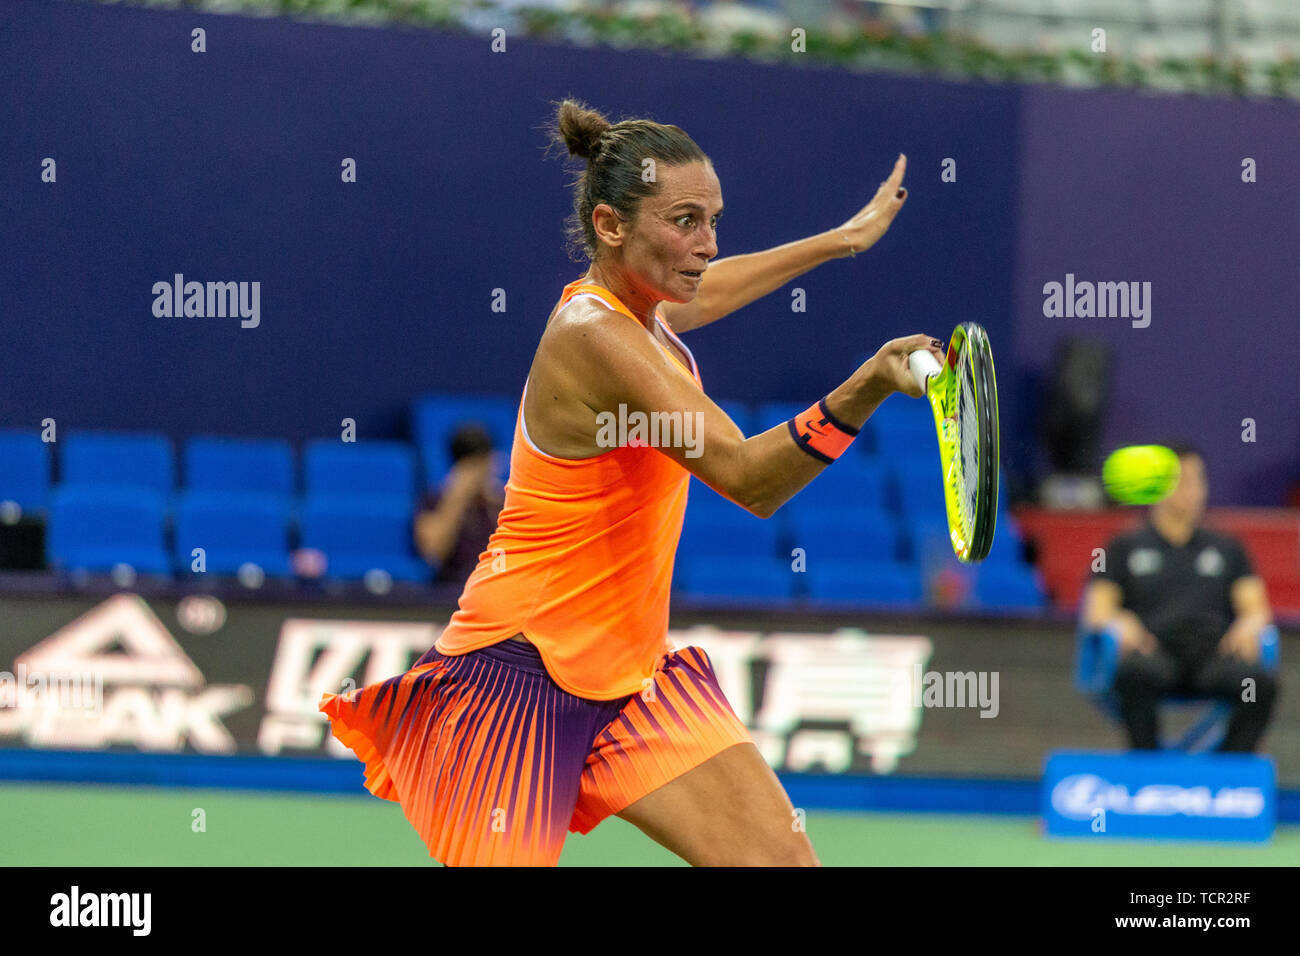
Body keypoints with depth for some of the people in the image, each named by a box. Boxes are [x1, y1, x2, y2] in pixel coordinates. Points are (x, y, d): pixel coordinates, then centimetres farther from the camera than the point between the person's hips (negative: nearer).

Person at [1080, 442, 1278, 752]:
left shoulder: (1227, 549, 28)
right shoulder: (1126, 548, 23)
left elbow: (1257, 609, 20)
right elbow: (1096, 611, 13)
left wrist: (1250, 624, -5)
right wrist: (1122, 623, -11)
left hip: (1215, 650, 2)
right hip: (1155, 650, -2)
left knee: (1262, 683, -33)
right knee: (1137, 674, -40)